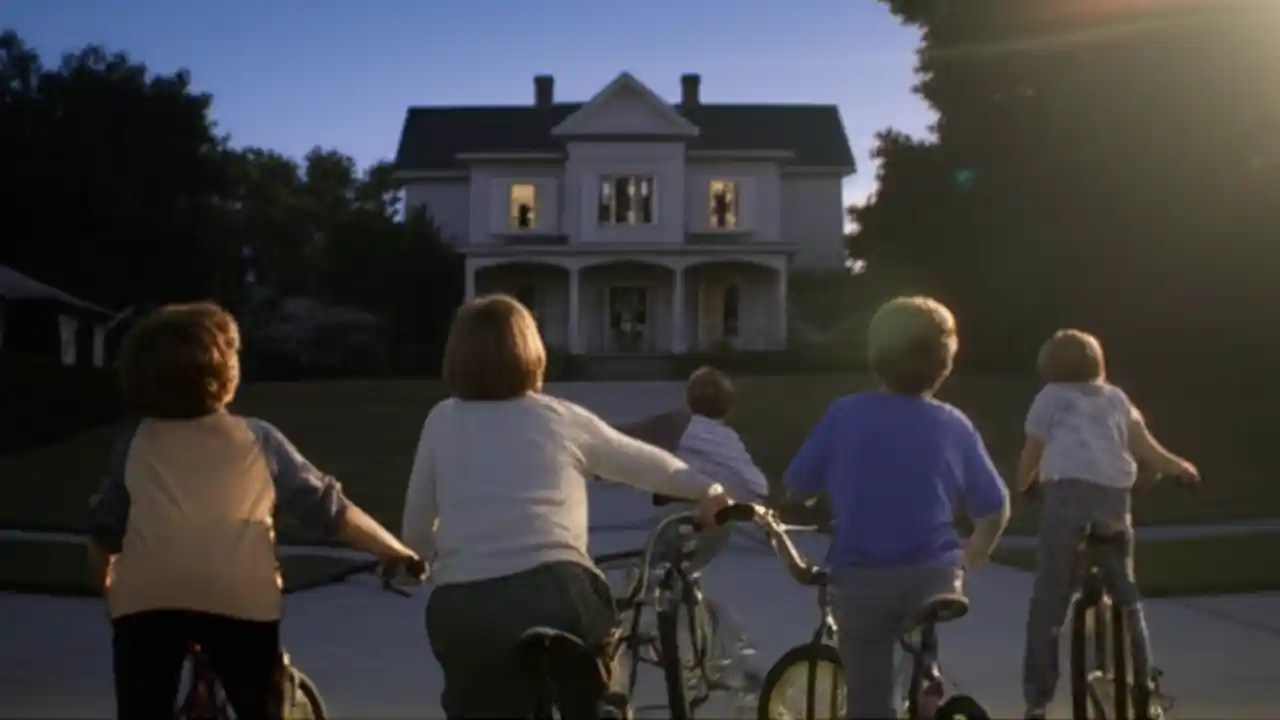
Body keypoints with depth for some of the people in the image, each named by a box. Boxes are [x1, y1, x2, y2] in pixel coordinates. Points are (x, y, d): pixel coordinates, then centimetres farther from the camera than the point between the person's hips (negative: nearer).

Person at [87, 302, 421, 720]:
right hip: (238, 596, -1)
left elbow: (104, 531, 23)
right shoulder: (258, 439, 17)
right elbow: (327, 507, 15)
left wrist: (108, 591, 41)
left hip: (146, 597, 1)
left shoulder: (135, 440, 20)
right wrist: (395, 550, 22)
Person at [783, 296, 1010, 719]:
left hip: (859, 579, -1)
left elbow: (796, 487, 4)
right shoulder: (953, 426, 1)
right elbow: (995, 510, 6)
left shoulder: (844, 415, -2)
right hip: (932, 576, 1)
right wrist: (965, 563, 22)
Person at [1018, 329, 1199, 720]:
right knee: (1125, 594, 21)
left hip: (1068, 492, -3)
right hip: (1115, 496, 3)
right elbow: (1146, 448, 17)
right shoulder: (1116, 398, 24)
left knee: (1048, 600, 1)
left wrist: (1022, 487, 32)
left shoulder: (1050, 396, 16)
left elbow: (1031, 455, 14)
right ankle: (1143, 686, 24)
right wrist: (1181, 468, 32)